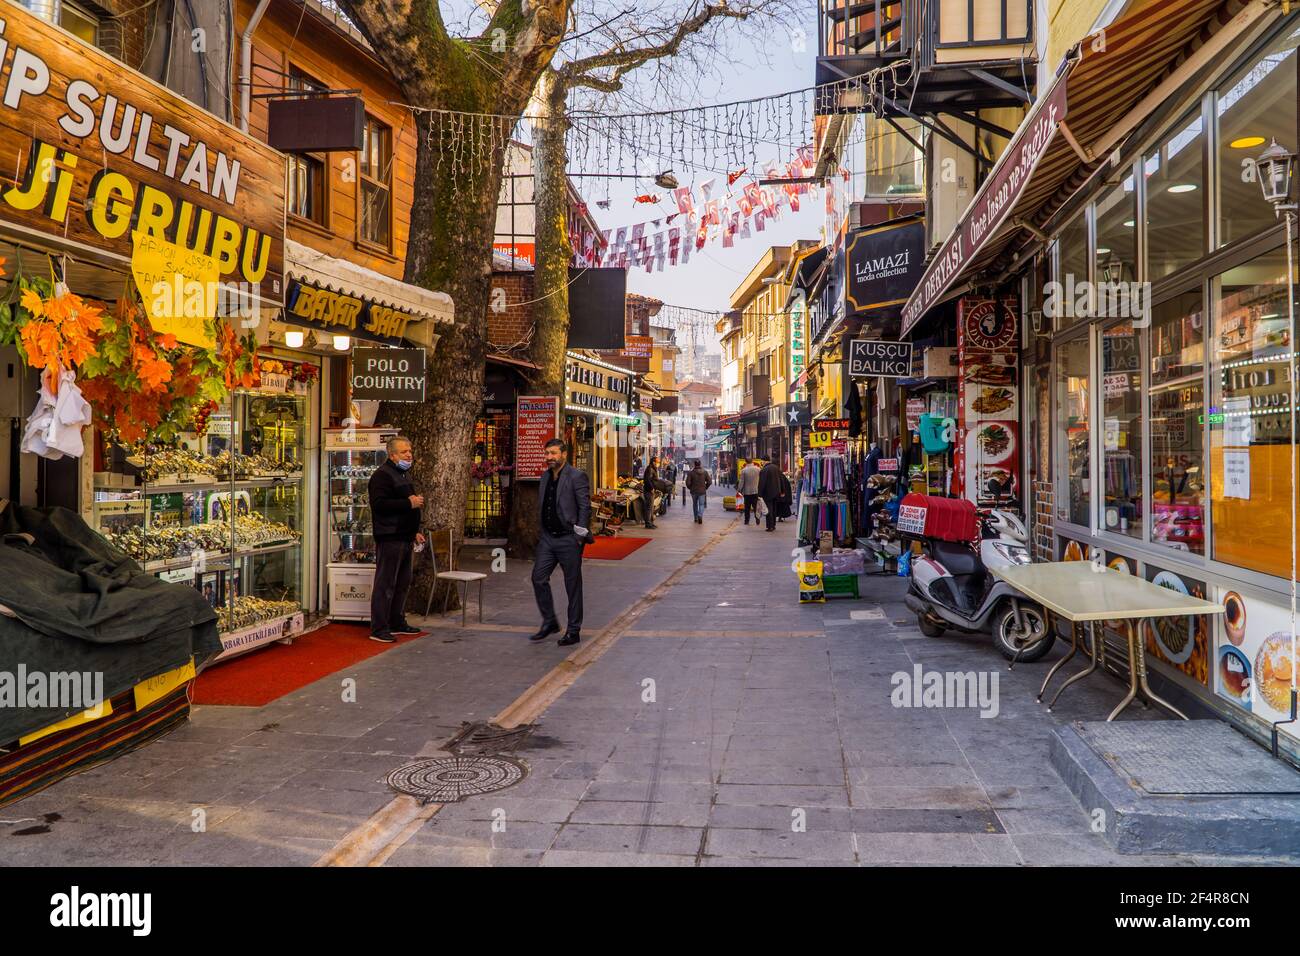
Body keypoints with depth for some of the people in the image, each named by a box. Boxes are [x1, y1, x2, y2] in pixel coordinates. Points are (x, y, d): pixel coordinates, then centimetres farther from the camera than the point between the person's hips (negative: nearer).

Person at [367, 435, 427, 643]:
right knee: (385, 584, -7)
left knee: (402, 583, 16)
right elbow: (380, 504, -24)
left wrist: (414, 532, 24)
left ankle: (397, 623, 26)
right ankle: (378, 629, -2)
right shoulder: (382, 475, -11)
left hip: (404, 538, 10)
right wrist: (409, 503, -22)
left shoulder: (404, 474, 20)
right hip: (389, 538, -10)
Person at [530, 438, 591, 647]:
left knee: (573, 585, 3)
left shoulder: (577, 476, -10)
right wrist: (541, 531, 14)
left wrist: (579, 536, -15)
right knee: (538, 578, 2)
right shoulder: (545, 476, 12)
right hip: (547, 538, 7)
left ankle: (573, 631, 13)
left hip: (568, 539, -7)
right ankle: (549, 622, 18)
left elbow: (585, 507, -12)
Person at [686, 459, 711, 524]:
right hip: (702, 491, 0)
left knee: (695, 504, 17)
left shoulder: (691, 472, -10)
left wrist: (690, 488, 6)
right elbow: (709, 481, -3)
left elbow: (688, 483, -13)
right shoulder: (705, 472, -3)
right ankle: (700, 515, -21)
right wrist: (705, 487, 12)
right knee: (701, 504, 5)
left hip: (694, 491, 0)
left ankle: (696, 518, 23)